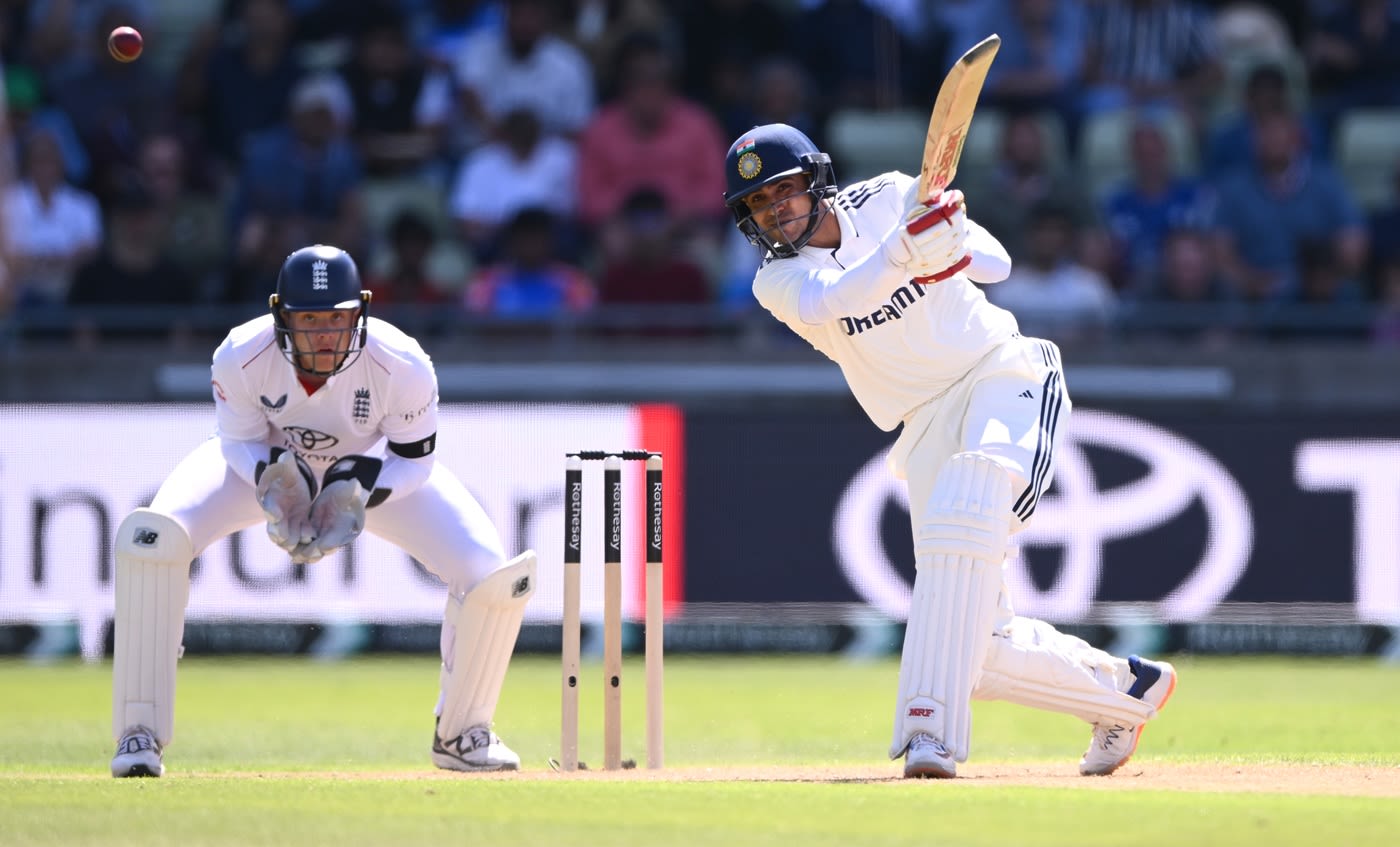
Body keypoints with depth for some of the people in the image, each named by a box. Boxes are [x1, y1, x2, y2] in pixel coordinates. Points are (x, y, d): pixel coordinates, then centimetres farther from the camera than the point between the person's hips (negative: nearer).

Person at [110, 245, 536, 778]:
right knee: (151, 539, -27)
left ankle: (461, 735, 11)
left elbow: (414, 458, -17)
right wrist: (277, 486, -35)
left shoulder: (403, 367, -35)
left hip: (373, 471, 0)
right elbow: (241, 442, -15)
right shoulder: (241, 358, -34)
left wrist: (355, 496, -33)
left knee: (495, 577, -17)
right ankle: (140, 734, -14)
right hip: (268, 462, 0)